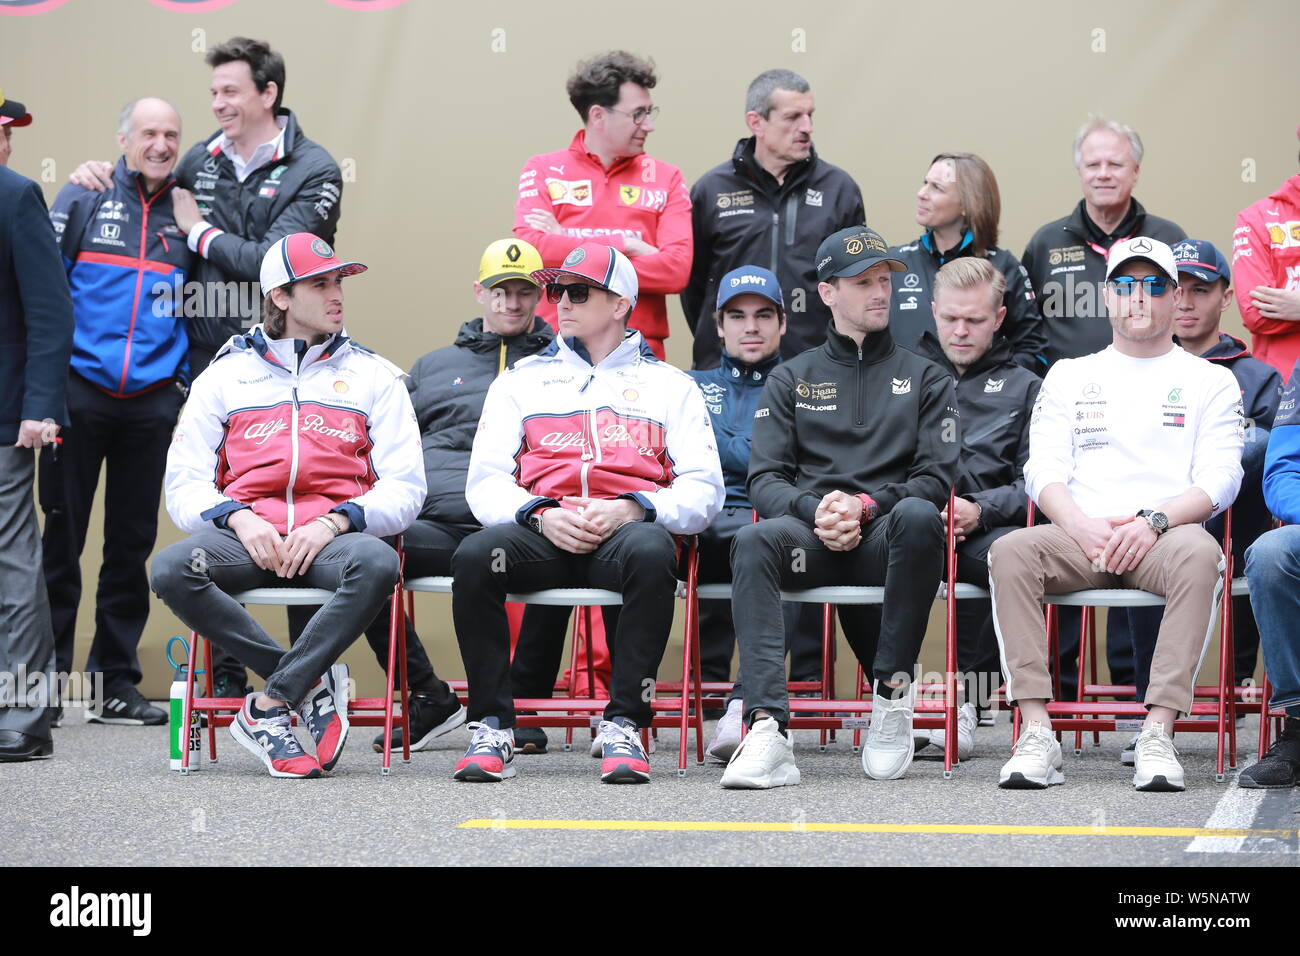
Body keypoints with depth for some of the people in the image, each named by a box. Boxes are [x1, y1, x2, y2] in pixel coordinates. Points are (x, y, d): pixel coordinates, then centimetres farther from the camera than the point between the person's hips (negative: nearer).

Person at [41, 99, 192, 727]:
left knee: (132, 543, 7)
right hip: (80, 394, -2)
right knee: (63, 535, 0)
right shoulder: (84, 200, 3)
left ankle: (116, 684, 14)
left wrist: (184, 379, 8)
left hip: (152, 401, 3)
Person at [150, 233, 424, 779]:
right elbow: (184, 483, 11)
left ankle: (268, 710, -29)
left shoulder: (373, 376, 17)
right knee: (171, 570, -32)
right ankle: (310, 686, -25)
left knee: (377, 564, -37)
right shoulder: (226, 375, 18)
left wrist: (334, 522, -11)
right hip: (243, 533, 1)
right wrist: (237, 517, -11)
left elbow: (404, 488, 7)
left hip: (331, 535, 0)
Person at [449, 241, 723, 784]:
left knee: (652, 552, -39)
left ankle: (624, 725, -30)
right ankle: (492, 726, -23)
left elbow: (703, 490, 8)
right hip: (541, 534, 1)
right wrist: (541, 515, -9)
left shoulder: (668, 385, 20)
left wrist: (632, 509, -11)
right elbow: (485, 481, 13)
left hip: (625, 532, -1)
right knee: (475, 555, -33)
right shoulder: (521, 381, 24)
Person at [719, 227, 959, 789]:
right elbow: (764, 480, 9)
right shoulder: (790, 380, 21)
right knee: (756, 539, -35)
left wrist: (866, 505, -11)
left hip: (884, 535, -1)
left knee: (919, 517, -37)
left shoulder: (925, 378, 20)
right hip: (811, 537, 1)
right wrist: (815, 509, -13)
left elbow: (937, 478, 7)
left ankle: (892, 690, -26)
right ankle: (768, 729, -46)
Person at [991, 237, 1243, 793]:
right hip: (1080, 534, 2)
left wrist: (1154, 521, -16)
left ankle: (1159, 733, -40)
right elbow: (1043, 470, 10)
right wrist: (1082, 526, -11)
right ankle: (1037, 734, -35)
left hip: (1165, 536, -2)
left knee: (1199, 555, -38)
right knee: (1010, 552, -31)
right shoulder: (1069, 376, 22)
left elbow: (1220, 478, 3)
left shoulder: (1210, 381, 16)